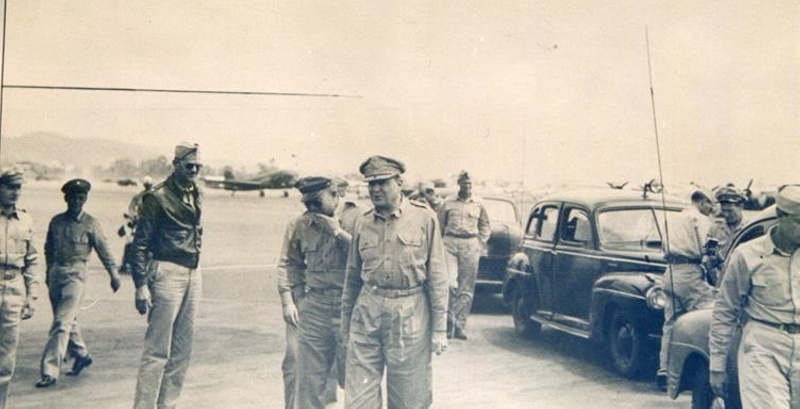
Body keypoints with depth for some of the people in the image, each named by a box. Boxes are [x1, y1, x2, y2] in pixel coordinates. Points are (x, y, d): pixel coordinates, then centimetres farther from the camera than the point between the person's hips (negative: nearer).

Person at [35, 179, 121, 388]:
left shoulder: (90, 223, -2)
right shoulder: (56, 221, 9)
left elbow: (103, 250, 1)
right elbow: (48, 248, 19)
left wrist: (114, 274, 2)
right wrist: (49, 272, 21)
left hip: (76, 273, -5)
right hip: (56, 272, 5)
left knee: (62, 323, -12)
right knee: (67, 320, 15)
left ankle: (50, 372, -12)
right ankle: (81, 355, 35)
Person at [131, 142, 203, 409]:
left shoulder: (197, 195, 13)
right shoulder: (158, 197, -8)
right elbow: (140, 243, -9)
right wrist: (141, 286, -15)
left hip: (194, 274, 7)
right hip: (168, 273, -7)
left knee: (183, 349, 10)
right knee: (157, 350, -6)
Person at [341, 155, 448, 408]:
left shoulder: (424, 218, -3)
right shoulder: (363, 223, 6)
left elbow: (437, 276, -2)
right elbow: (352, 276, 14)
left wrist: (439, 328, -4)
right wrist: (346, 322, 15)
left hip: (410, 316, -2)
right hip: (367, 313, 3)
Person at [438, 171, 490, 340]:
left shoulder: (479, 204, 10)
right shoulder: (449, 202, 6)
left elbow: (485, 226, 19)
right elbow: (440, 225, 12)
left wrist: (481, 245, 9)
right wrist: (440, 244, 4)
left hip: (470, 246, 1)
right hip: (450, 244, -1)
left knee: (466, 288, 1)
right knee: (450, 283, -15)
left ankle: (460, 326, 8)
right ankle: (450, 320, 2)